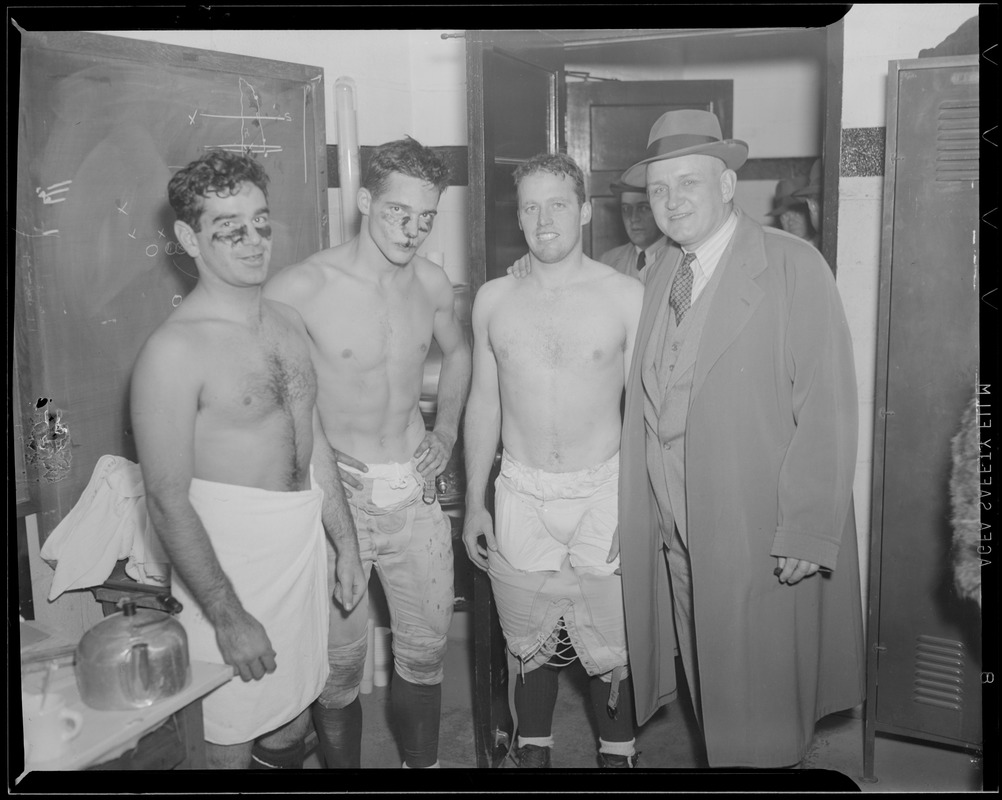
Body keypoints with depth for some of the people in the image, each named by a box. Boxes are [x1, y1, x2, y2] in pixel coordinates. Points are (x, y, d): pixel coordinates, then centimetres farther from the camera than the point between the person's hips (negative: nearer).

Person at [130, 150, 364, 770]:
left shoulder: (288, 323, 7)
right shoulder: (175, 351, -17)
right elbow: (168, 502, -18)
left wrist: (346, 543, 13)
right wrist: (227, 616, -17)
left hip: (304, 548, 7)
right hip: (225, 561, -6)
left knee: (293, 721, 19)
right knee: (231, 738, 7)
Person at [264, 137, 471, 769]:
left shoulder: (433, 282, 2)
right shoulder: (300, 288, -15)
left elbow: (457, 352, 21)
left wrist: (446, 432, 10)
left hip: (416, 490, 5)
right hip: (334, 492, -4)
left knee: (426, 649, 15)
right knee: (339, 662, 7)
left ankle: (423, 764, 37)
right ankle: (342, 765, 31)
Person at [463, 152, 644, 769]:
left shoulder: (627, 296, -5)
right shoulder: (493, 299, 2)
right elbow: (484, 404, 8)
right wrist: (474, 503, 8)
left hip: (603, 493, -2)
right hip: (521, 494, 2)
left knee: (613, 649, 8)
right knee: (529, 645, 14)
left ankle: (618, 753, 33)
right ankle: (533, 750, 37)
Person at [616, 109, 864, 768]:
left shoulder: (794, 266, -9)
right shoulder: (660, 282, 10)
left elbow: (826, 409, -14)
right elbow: (652, 411, 7)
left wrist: (808, 534, -18)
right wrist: (639, 517, 3)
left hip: (764, 541, -5)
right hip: (677, 539, 6)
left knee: (761, 706, 9)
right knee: (709, 691, 18)